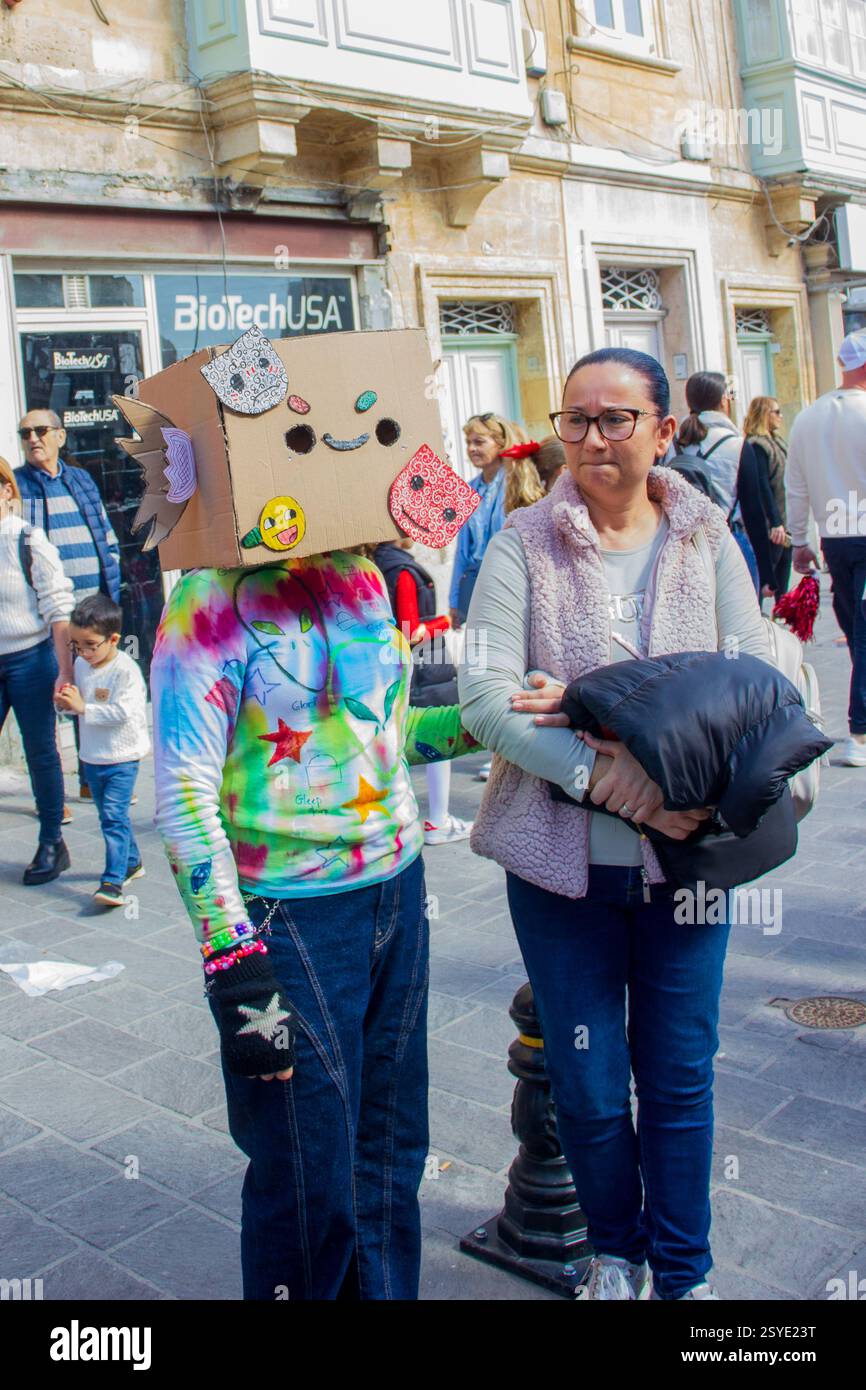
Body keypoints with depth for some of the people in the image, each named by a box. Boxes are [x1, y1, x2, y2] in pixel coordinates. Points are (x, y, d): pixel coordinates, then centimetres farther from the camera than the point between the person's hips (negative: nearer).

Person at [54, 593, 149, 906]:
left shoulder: (126, 670, -17)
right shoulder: (81, 664, 5)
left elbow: (122, 712, -25)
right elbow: (77, 703, 16)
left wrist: (82, 707, -26)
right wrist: (65, 703, -7)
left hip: (122, 757, -8)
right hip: (91, 758, 8)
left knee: (114, 815, -15)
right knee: (110, 815, 18)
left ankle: (113, 881, -18)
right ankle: (131, 862, 35)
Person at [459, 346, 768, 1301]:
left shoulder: (706, 541, 2)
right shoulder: (523, 545, -5)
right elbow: (483, 696, -13)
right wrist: (601, 774, -25)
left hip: (683, 849, 2)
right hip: (562, 857, -1)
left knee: (679, 1075, 13)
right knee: (588, 1084, 11)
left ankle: (682, 1272, 35)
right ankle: (614, 1249, 39)